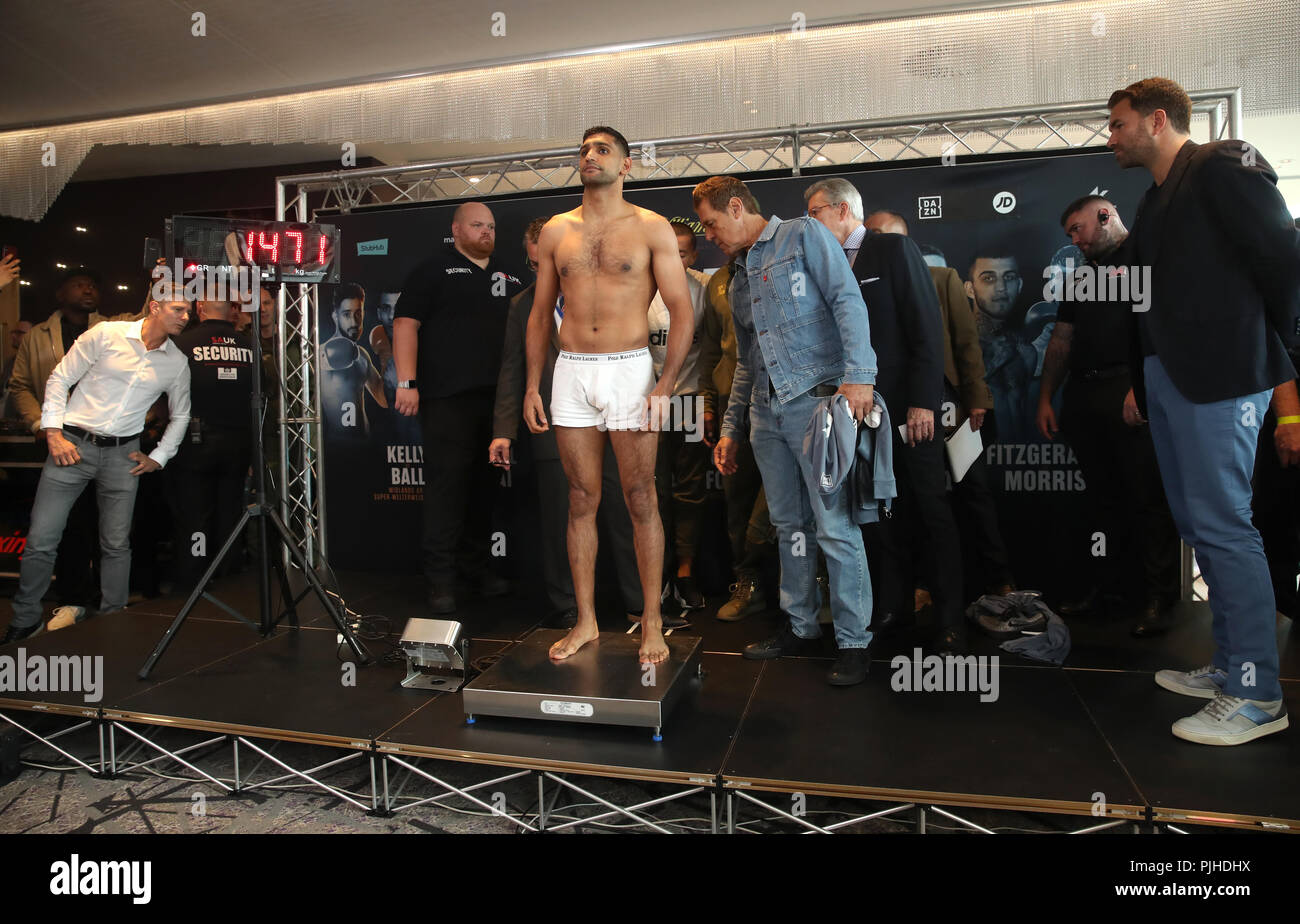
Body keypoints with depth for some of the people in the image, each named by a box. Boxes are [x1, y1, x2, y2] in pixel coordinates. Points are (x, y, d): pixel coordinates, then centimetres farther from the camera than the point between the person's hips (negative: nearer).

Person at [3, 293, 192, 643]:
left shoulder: (177, 362, 4)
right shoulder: (106, 334, -4)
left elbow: (180, 415, 17)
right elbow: (60, 379, 1)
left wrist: (158, 457, 10)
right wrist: (54, 433, -5)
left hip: (122, 454, 2)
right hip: (73, 445, -2)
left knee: (117, 544, 3)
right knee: (41, 539, -1)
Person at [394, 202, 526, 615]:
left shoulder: (508, 278, 20)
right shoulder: (434, 270, 4)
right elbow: (405, 323, -4)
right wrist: (406, 382, -14)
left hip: (497, 398, 5)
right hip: (447, 398, -5)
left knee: (485, 484, 9)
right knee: (446, 483, -7)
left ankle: (474, 564, 21)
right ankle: (440, 578, 0)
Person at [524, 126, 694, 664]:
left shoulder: (651, 228, 2)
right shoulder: (556, 231, 12)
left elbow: (681, 310, -3)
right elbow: (541, 312, 15)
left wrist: (666, 384, -14)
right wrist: (532, 384, 8)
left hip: (630, 370, -3)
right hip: (571, 373, 3)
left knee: (641, 501, 0)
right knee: (582, 500, 7)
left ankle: (652, 624, 12)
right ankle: (586, 621, 18)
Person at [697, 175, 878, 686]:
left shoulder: (804, 235, 2)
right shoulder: (739, 279, 23)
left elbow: (848, 301, -10)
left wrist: (858, 375, -23)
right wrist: (730, 429, 21)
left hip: (816, 399, -7)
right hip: (766, 412, 7)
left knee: (835, 526, -7)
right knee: (789, 525, 12)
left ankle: (853, 640, 4)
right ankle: (800, 627, 23)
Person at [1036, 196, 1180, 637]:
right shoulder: (1081, 274, 25)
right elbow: (1062, 339, 22)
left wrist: (1142, 386, -21)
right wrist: (1045, 398, 14)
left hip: (1130, 392, -7)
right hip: (1082, 395, 7)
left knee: (1147, 496, -7)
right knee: (1102, 496, 9)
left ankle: (1159, 596, 0)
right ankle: (1107, 587, 17)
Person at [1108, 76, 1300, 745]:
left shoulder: (1223, 167, -4)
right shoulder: (1155, 200, 22)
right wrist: (1139, 380, 16)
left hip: (1220, 378, -9)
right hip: (1167, 380, 9)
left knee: (1221, 524, -8)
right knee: (1197, 525, 10)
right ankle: (1230, 669, 20)